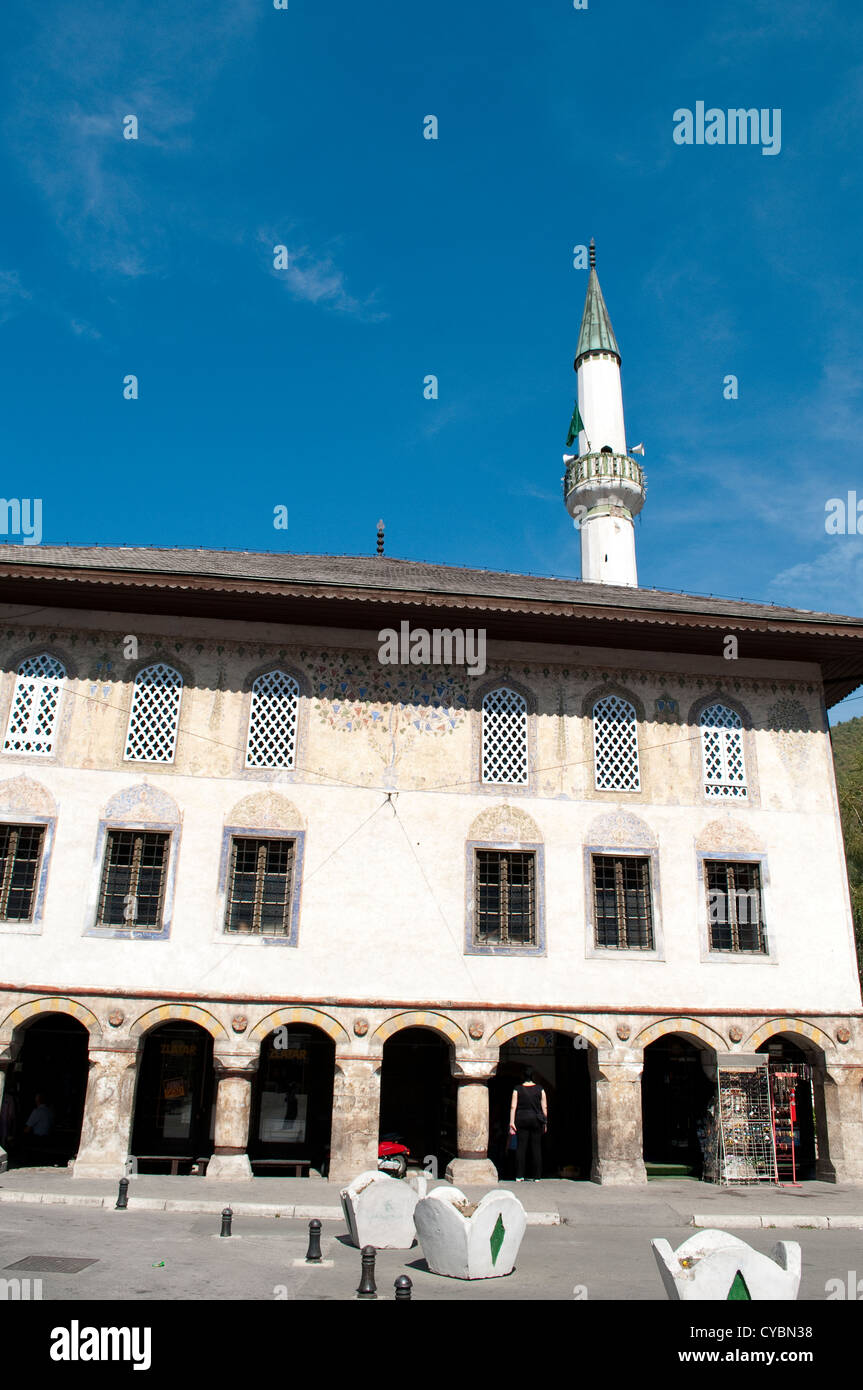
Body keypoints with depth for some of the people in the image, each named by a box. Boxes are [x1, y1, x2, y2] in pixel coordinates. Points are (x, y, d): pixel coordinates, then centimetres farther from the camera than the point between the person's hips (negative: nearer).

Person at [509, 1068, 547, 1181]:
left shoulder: (517, 1090, 2)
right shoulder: (540, 1089, 3)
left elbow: (513, 1107, -3)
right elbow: (545, 1107, 2)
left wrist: (511, 1122, -3)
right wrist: (545, 1122, 7)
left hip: (521, 1120, 0)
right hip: (536, 1120, 0)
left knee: (521, 1147, 2)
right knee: (536, 1147, 4)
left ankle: (519, 1176, 0)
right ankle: (537, 1176, 3)